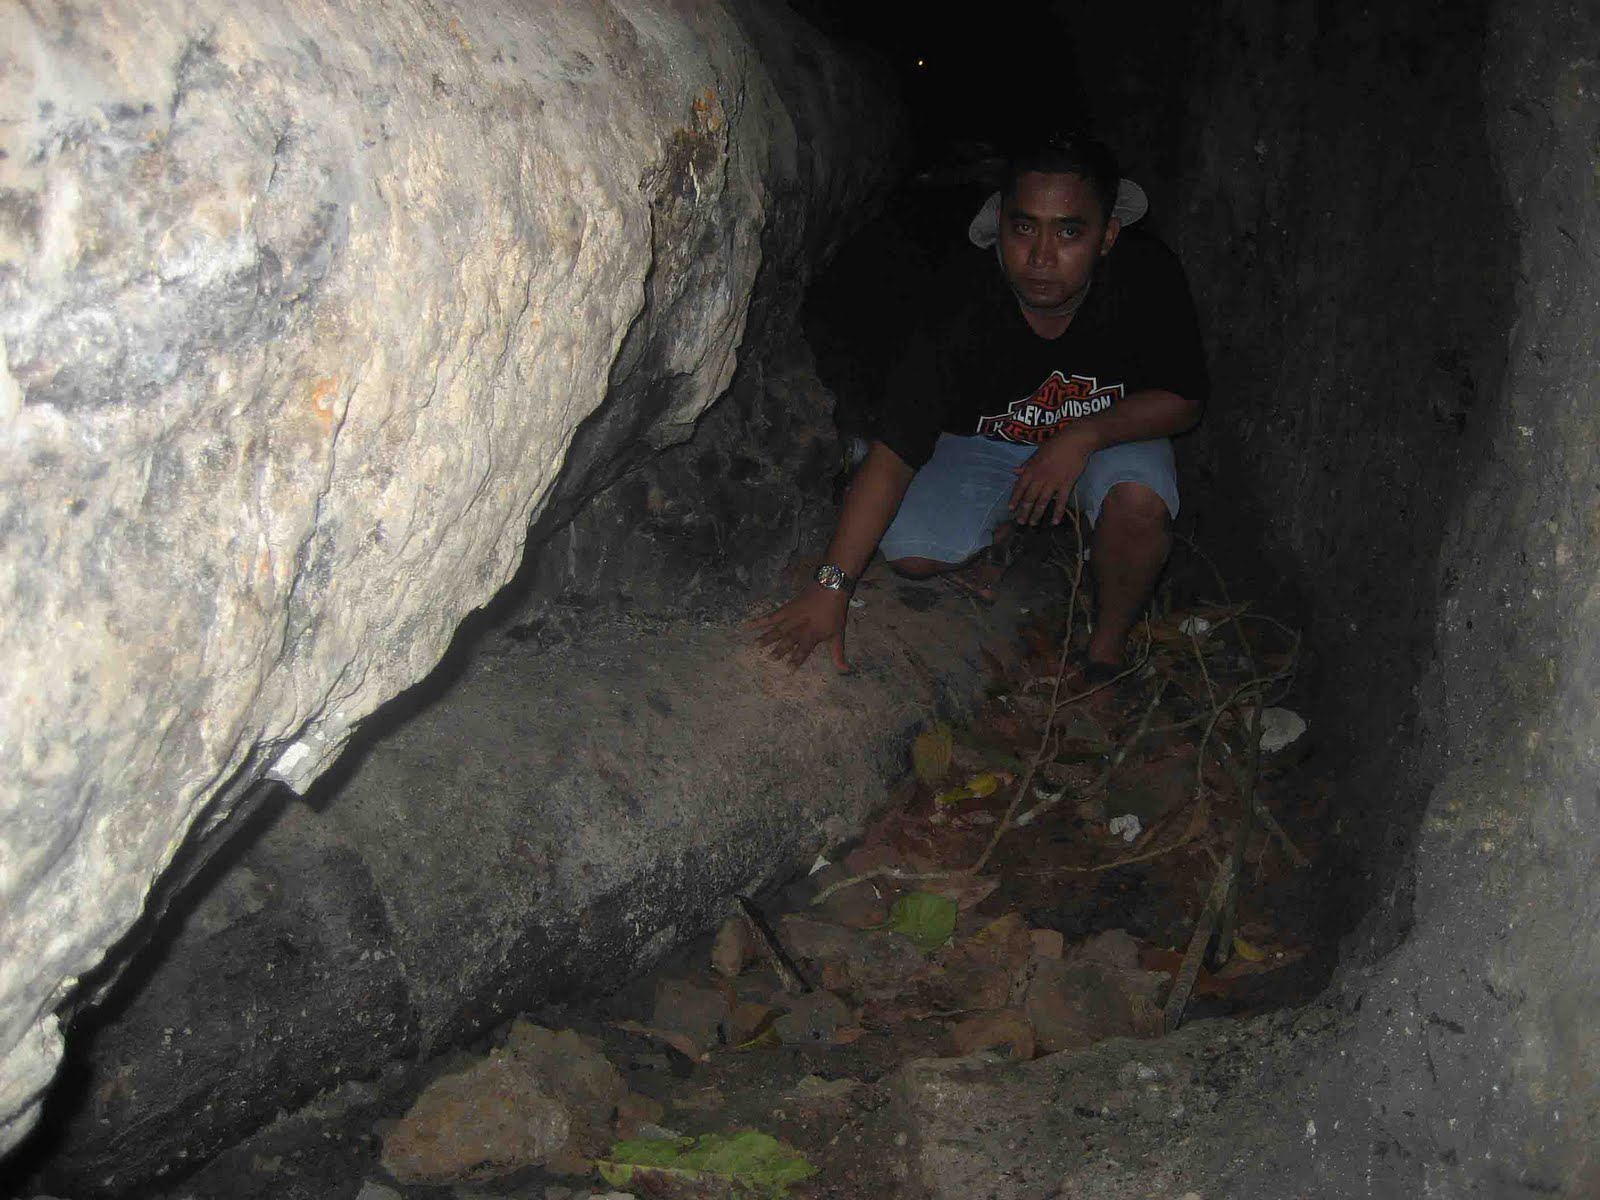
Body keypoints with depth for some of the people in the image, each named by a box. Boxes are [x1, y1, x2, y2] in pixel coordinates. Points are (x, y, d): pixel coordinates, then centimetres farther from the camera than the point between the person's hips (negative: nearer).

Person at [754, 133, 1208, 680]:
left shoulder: (1148, 278, -28)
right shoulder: (964, 313, -31)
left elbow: (1184, 400, -15)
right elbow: (893, 453, -29)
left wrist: (1083, 435, -33)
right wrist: (831, 585, -33)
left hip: (1113, 430, 0)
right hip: (986, 440, 1)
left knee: (1138, 502, -34)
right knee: (912, 553, -19)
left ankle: (1108, 647, -5)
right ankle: (1006, 516, 16)